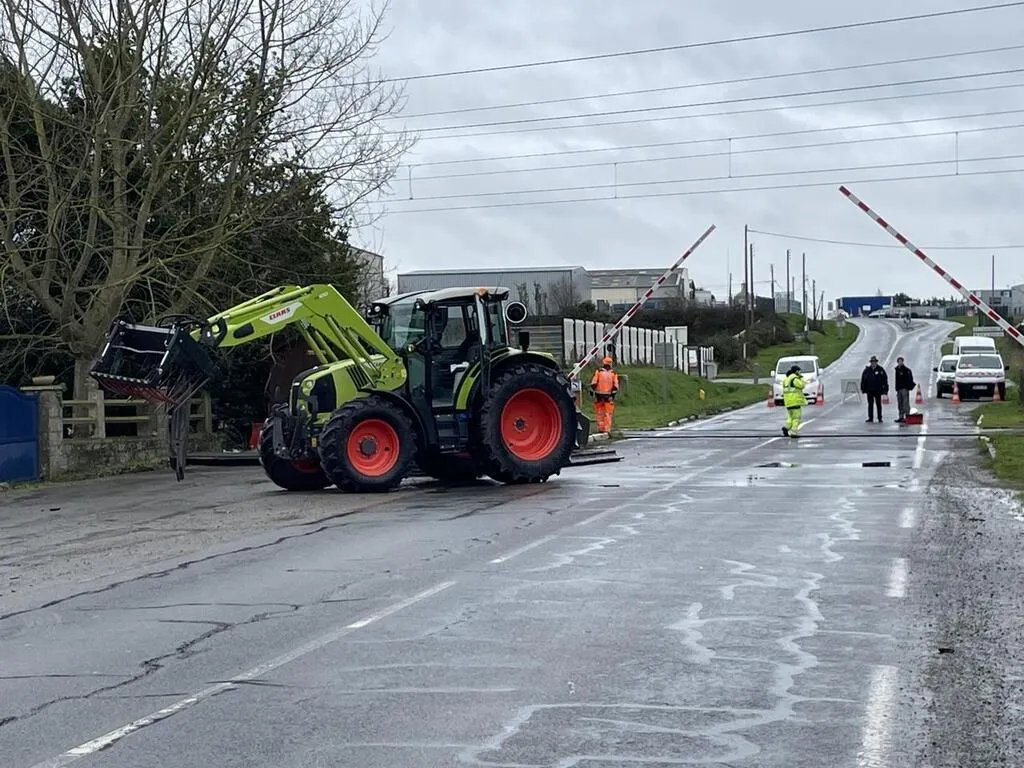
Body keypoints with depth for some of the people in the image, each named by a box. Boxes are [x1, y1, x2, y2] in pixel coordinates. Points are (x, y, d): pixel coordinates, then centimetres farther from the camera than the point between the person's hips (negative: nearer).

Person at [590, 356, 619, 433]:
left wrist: (592, 391, 6)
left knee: (599, 413, 7)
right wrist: (613, 394, 5)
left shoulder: (598, 372, 0)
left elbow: (593, 383, -5)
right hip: (609, 396, 1)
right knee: (608, 414, 5)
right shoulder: (613, 374, 5)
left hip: (599, 395, -1)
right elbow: (615, 386, 0)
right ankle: (607, 429, 1)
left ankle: (600, 428, 5)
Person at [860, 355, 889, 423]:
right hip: (869, 390, 2)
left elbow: (885, 379, 0)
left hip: (878, 390, -2)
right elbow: (863, 380, 8)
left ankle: (880, 418, 9)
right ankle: (870, 418, 9)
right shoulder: (867, 370, 5)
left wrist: (885, 389, -4)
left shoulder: (880, 370, 0)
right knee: (870, 404, 5)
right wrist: (863, 388, 3)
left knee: (878, 404, 4)